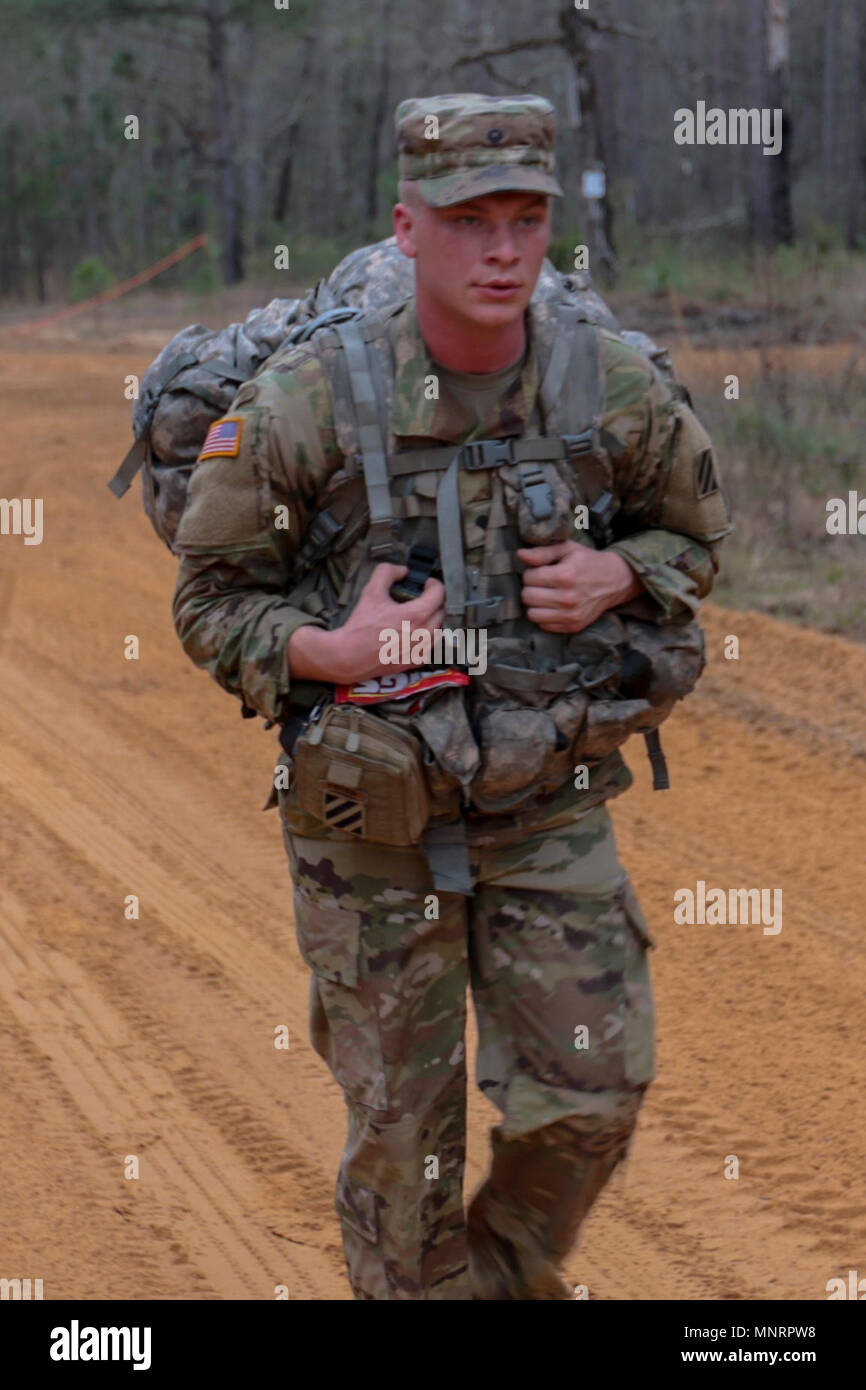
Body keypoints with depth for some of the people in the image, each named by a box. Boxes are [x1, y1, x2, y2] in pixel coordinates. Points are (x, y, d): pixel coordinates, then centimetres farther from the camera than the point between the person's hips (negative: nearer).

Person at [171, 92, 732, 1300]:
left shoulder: (612, 390, -8)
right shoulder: (307, 404, -15)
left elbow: (695, 533, 10)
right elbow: (211, 598, -5)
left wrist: (616, 578, -12)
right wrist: (323, 653, -25)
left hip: (550, 805, 2)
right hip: (374, 817, -2)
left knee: (591, 1097, 1)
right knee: (401, 1120, 8)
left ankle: (511, 1270, 30)